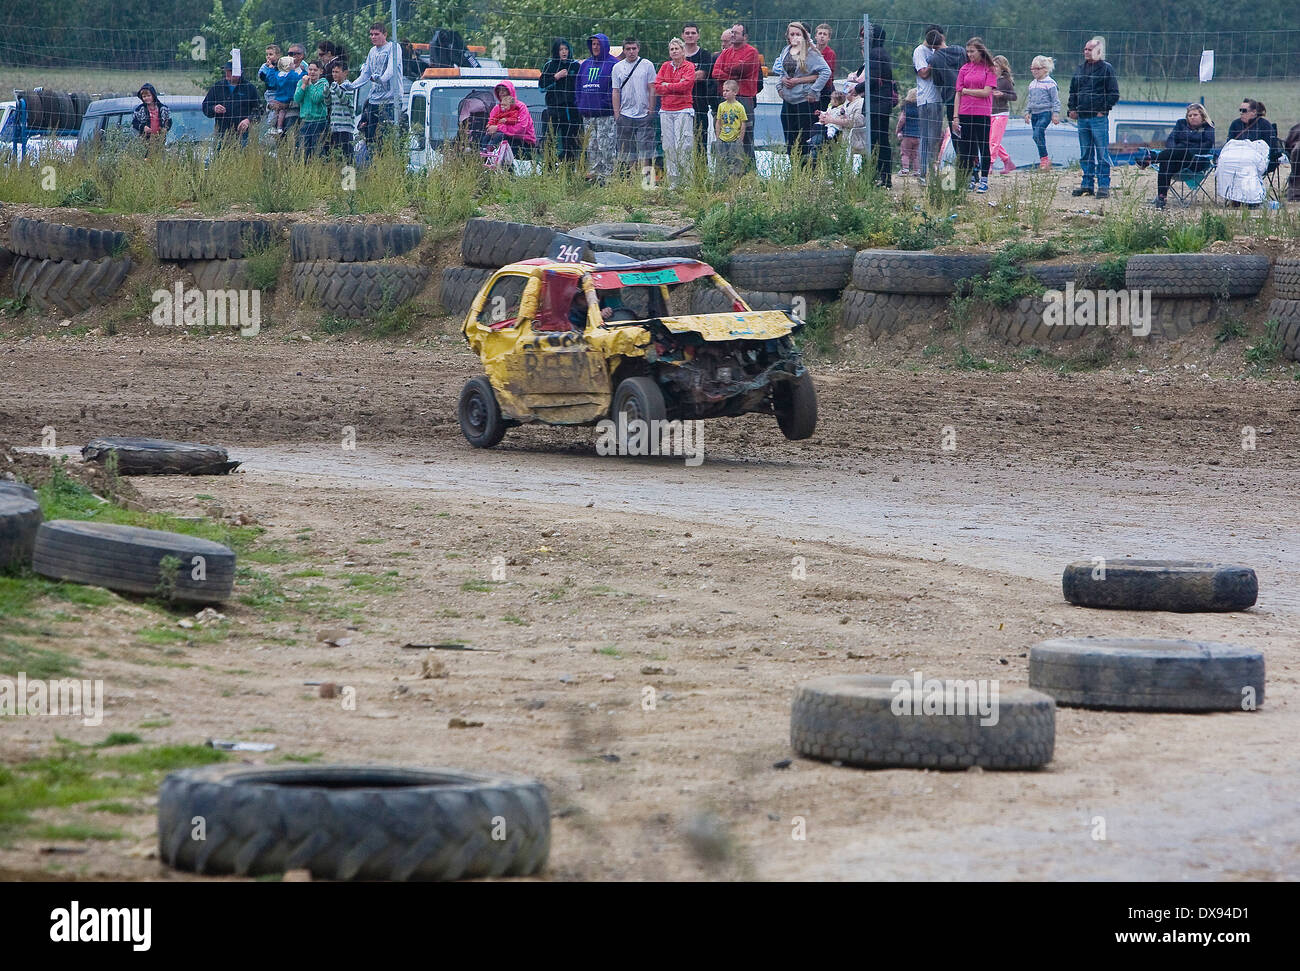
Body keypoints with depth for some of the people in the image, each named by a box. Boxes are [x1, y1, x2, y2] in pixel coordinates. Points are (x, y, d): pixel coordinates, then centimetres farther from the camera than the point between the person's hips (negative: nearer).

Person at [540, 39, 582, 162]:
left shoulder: (575, 65, 9)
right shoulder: (549, 66, 8)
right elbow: (541, 85, 2)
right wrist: (556, 77, -9)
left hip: (573, 107, 1)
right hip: (555, 107, -1)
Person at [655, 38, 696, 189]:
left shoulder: (689, 67, 1)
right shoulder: (665, 66, 14)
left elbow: (685, 85, -13)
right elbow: (657, 87, 4)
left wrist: (667, 86, -2)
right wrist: (676, 87, -6)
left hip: (683, 110, -4)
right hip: (666, 110, 4)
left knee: (683, 146, -11)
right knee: (668, 147, 2)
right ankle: (673, 181, 5)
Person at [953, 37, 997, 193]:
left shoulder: (989, 69, -1)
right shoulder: (964, 69, 9)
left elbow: (986, 92, -10)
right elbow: (958, 94, 7)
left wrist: (966, 91, -3)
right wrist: (956, 117, 2)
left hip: (983, 114, -4)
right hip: (965, 114, 4)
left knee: (983, 147, 0)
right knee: (965, 148, 5)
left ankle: (984, 181, 6)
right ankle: (970, 179, 13)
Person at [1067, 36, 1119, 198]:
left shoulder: (1106, 68, -2)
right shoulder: (1081, 69, 15)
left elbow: (1114, 93, -4)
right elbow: (1073, 91, 23)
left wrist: (1103, 110, -10)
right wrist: (1072, 109, 10)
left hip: (1099, 118, -6)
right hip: (1082, 117, 6)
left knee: (1102, 153, -5)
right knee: (1085, 154, 10)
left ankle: (1104, 185, -3)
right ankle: (1087, 184, 16)